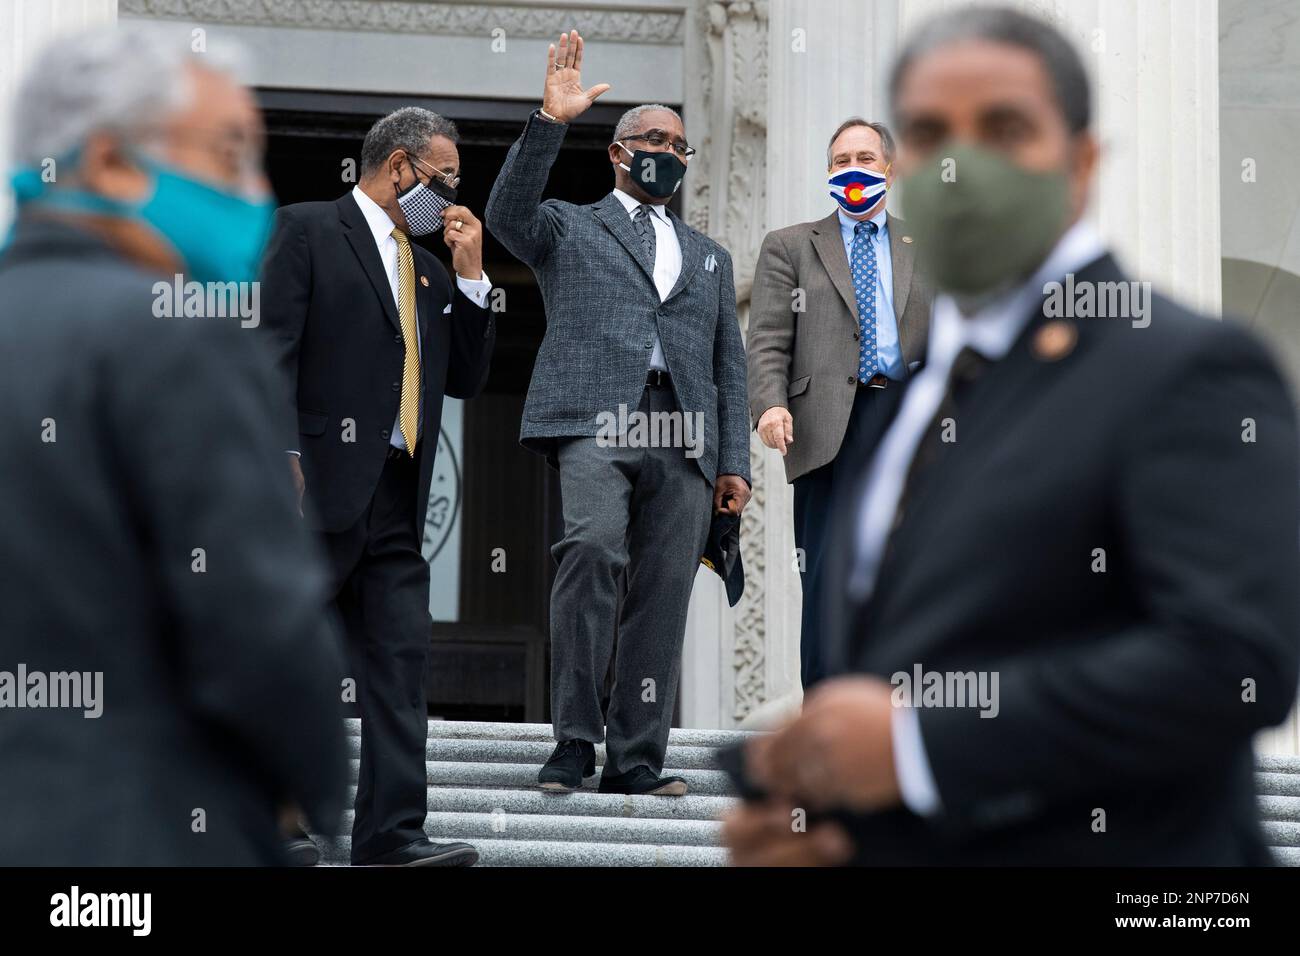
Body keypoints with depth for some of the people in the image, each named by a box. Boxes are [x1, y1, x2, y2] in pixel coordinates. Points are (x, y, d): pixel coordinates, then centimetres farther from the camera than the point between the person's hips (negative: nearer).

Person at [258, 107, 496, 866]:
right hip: (323, 482, -7)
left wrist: (471, 277, 11)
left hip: (397, 496, 7)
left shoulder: (429, 268, 23)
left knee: (402, 656, -3)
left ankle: (393, 835, -7)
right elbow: (273, 347, -8)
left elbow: (467, 378, 20)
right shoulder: (309, 230, 1)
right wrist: (280, 456, -18)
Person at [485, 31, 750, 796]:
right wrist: (551, 122, -12)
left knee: (664, 593, -4)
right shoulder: (569, 228, 19)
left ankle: (637, 760, -2)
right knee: (593, 550, -25)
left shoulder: (709, 257, 29)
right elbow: (508, 214, -4)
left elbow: (730, 365, 22)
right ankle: (576, 739, -18)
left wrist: (735, 462, 10)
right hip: (595, 419, -4)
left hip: (685, 438, 4)